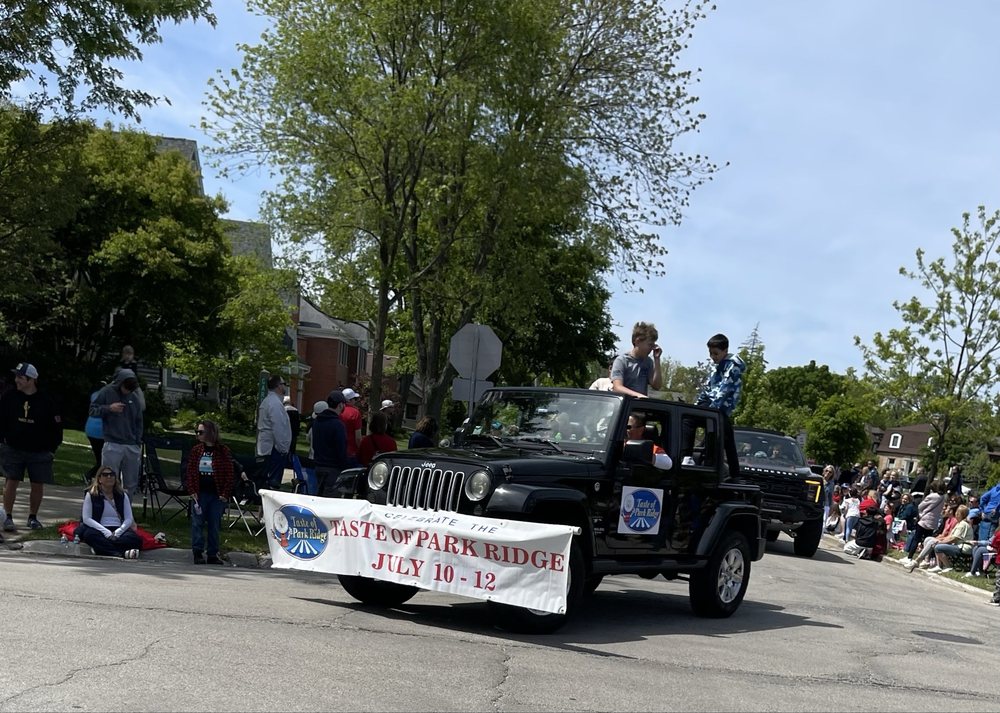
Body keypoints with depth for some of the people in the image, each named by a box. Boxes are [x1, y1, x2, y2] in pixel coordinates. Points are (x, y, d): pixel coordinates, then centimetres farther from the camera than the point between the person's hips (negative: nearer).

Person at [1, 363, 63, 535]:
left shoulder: (46, 401, -5)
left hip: (40, 452, 0)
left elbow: (56, 426, 3)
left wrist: (52, 448, 1)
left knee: (38, 485, 3)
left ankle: (33, 517, 19)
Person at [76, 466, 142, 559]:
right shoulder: (91, 495, 8)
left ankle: (102, 548, -42)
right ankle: (123, 553, -49)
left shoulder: (122, 495, 15)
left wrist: (117, 532, -14)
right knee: (90, 535, -38)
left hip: (118, 530, 2)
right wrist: (106, 533, -17)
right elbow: (86, 518, -4)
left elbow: (129, 519, 7)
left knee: (135, 538, -30)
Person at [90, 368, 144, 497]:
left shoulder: (134, 398, 11)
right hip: (112, 444, -4)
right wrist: (109, 408, -14)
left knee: (131, 484, 6)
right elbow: (92, 410, 3)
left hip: (132, 446, 4)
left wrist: (138, 443, 10)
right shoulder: (107, 392, 1)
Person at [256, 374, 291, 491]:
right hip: (275, 449, -11)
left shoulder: (266, 401, 17)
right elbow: (278, 428, -22)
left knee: (267, 480, 14)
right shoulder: (275, 403, -17)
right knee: (274, 482, -10)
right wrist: (283, 449, -17)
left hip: (266, 448, 11)